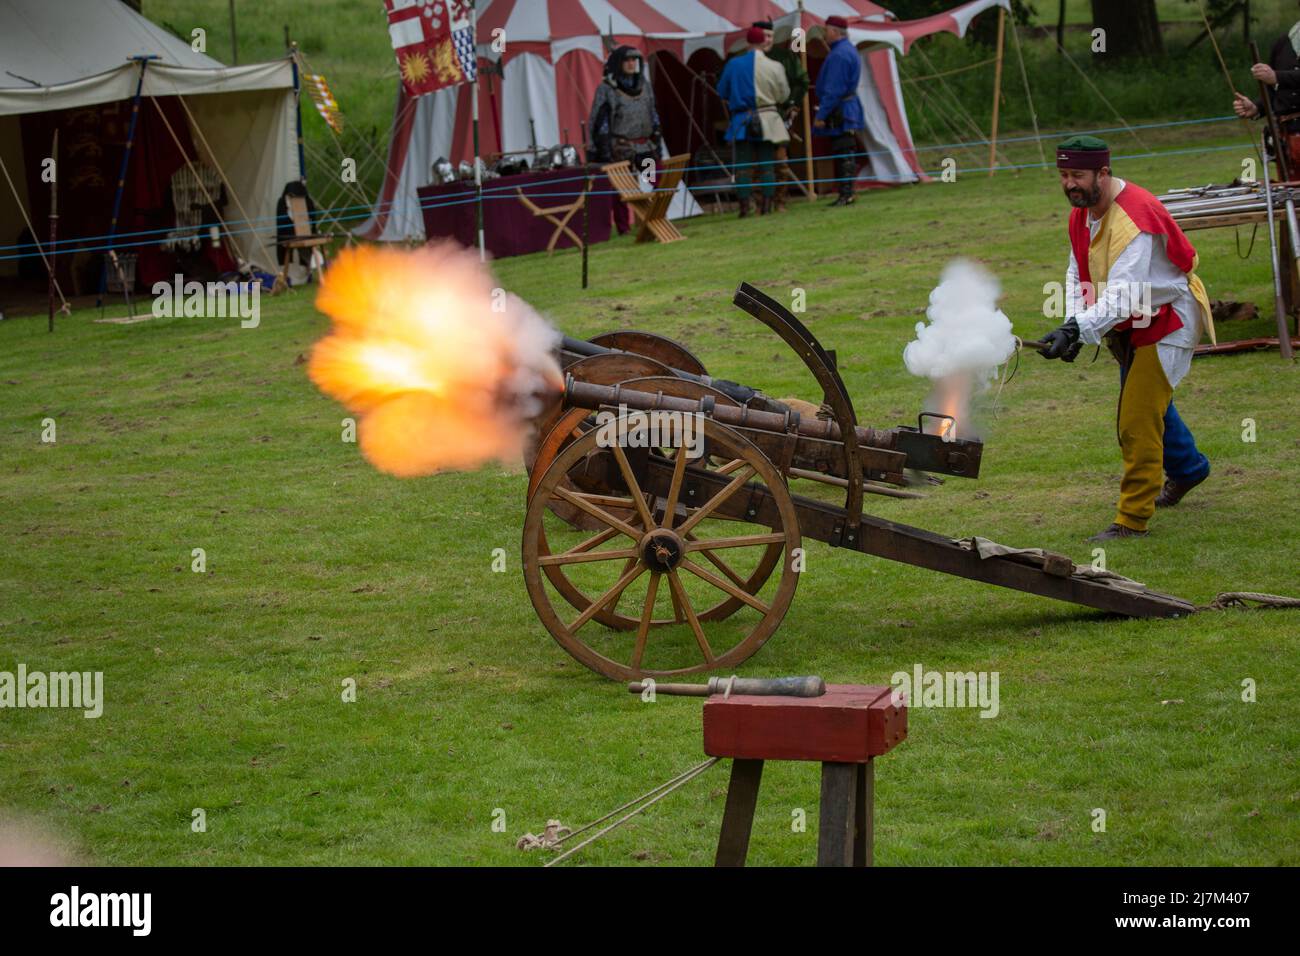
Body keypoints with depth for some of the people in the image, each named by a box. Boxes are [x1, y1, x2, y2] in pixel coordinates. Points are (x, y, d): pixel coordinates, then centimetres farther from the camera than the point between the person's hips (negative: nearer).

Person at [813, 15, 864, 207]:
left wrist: (821, 115, -19)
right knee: (844, 154, 12)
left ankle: (846, 194, -10)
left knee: (843, 155, -9)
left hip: (839, 112, -10)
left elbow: (833, 90, -21)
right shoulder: (849, 50, 16)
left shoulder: (839, 55, -17)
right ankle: (846, 194, 15)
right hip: (850, 108, 10)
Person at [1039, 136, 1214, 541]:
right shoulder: (1082, 212, -3)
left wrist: (1078, 330, -47)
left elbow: (1124, 295, -39)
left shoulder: (1134, 218, -32)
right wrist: (1072, 324, -13)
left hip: (1166, 321, -10)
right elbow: (1079, 273, 4)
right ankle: (1187, 467, 54)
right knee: (1148, 399, 28)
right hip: (1127, 325, 10)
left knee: (1138, 420, -14)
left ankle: (1132, 520, -7)